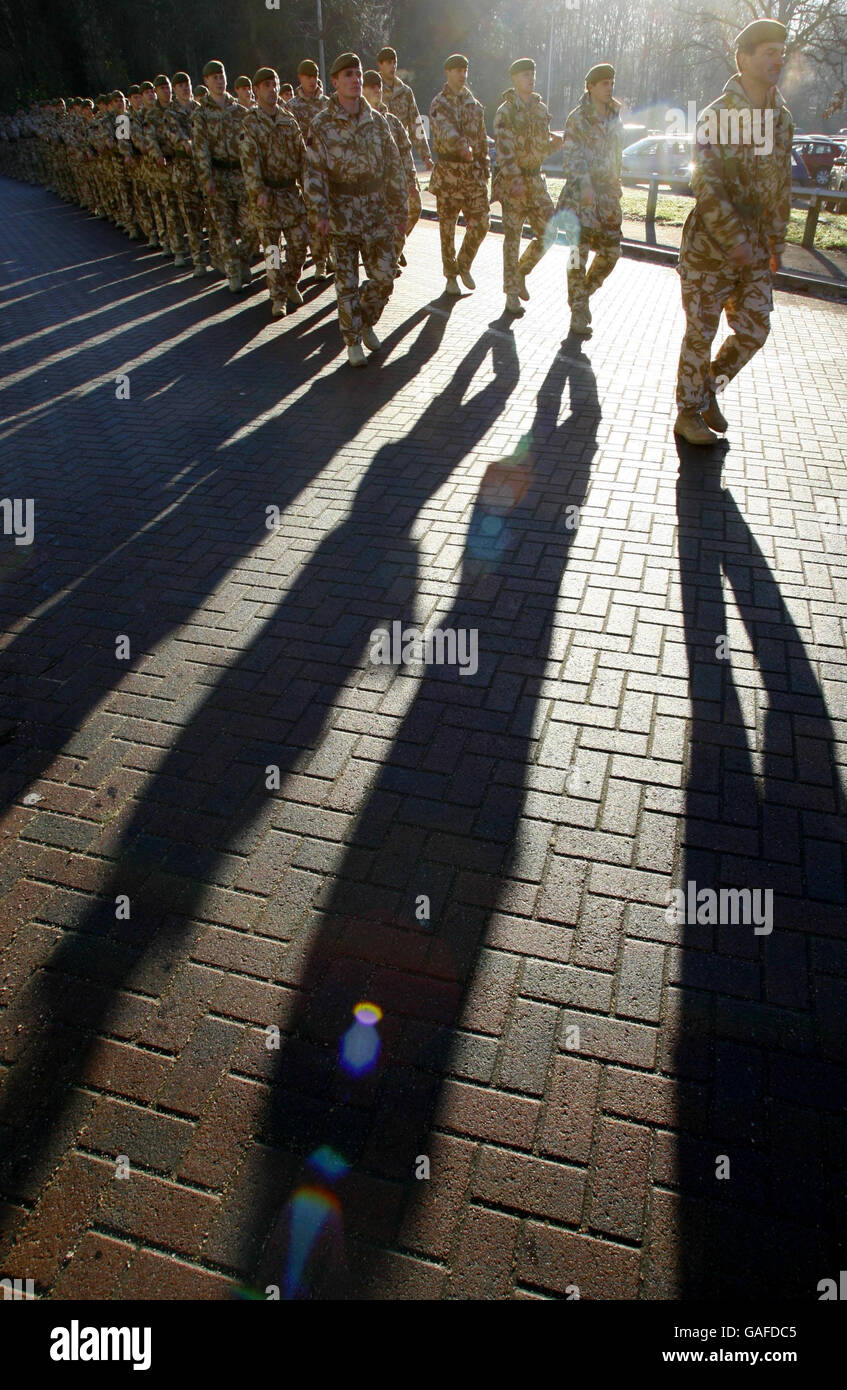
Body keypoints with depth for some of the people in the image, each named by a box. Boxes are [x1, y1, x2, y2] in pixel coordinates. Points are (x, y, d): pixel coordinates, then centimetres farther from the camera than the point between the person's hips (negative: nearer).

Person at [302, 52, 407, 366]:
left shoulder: (376, 120, 7)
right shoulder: (321, 125, -3)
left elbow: (394, 166, 11)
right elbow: (314, 170, -7)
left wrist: (400, 208, 9)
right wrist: (320, 210, -20)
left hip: (377, 212, 3)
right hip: (342, 214, -3)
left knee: (383, 278, 2)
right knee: (347, 283, 0)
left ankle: (366, 322, 29)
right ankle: (353, 341, 14)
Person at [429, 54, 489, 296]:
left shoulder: (474, 104, 15)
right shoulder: (439, 104, -3)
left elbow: (482, 139, 20)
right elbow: (445, 130, -23)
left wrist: (485, 169, 13)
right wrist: (461, 146, -42)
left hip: (473, 170, 4)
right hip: (448, 172, -4)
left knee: (480, 224, -3)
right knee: (447, 227, 1)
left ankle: (464, 265, 18)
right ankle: (451, 275, 13)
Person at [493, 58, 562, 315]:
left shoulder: (541, 109, 14)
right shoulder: (506, 111, -6)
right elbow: (504, 149, -16)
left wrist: (555, 143, -2)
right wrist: (515, 180, -28)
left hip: (536, 179, 6)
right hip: (512, 181, -6)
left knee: (548, 234, 1)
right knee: (512, 238, -3)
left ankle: (521, 272, 22)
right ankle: (512, 294, 4)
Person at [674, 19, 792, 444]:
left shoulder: (781, 116, 11)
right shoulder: (717, 114, -9)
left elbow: (780, 185, 17)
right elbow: (707, 186, -16)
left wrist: (776, 242, 14)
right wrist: (734, 242, -20)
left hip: (754, 248, 6)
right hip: (710, 245, -6)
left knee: (754, 330, 5)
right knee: (701, 333, 0)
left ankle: (710, 387, 26)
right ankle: (688, 415, 13)